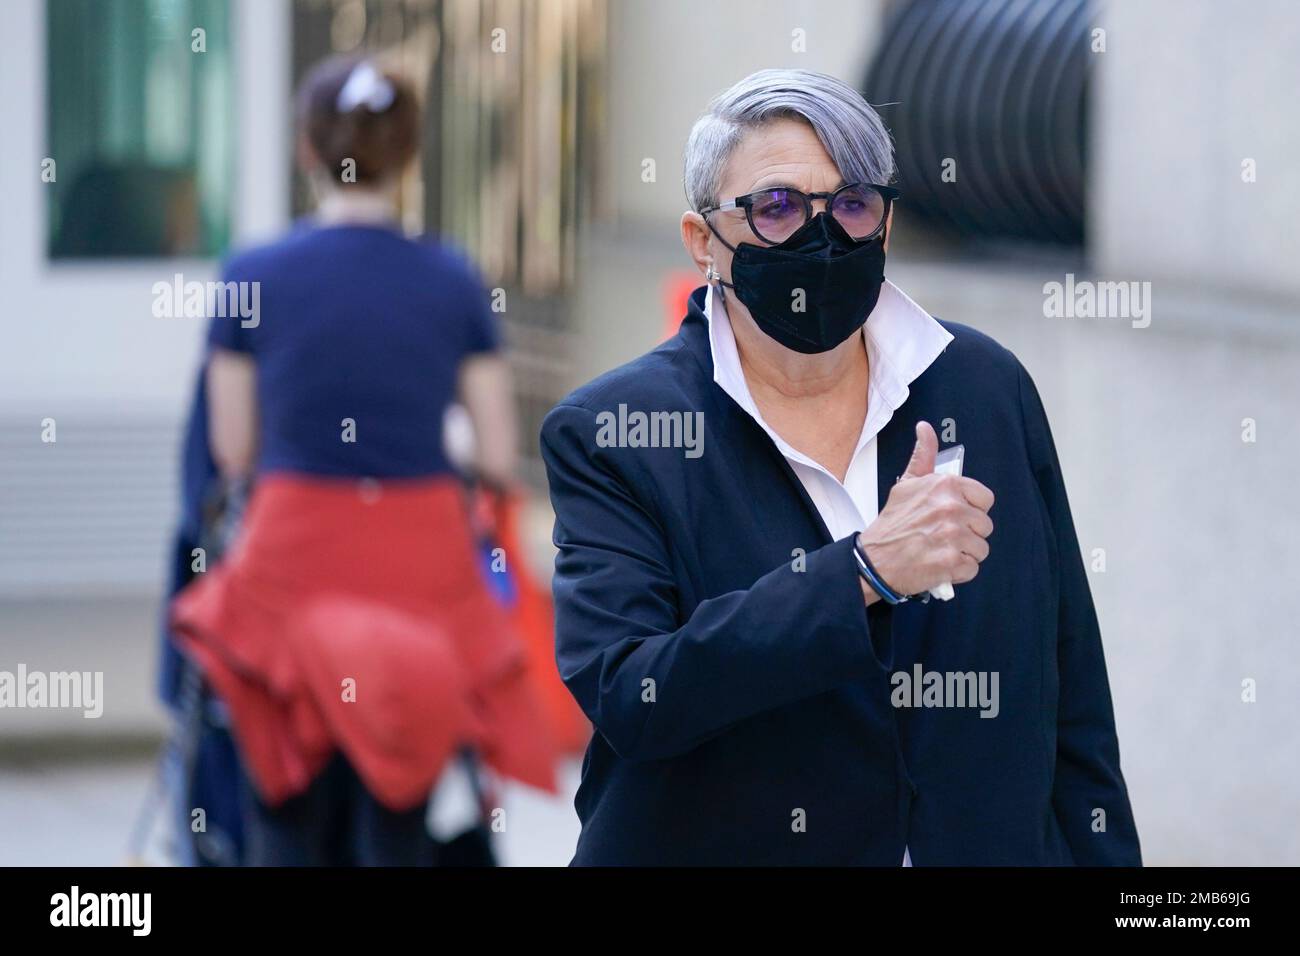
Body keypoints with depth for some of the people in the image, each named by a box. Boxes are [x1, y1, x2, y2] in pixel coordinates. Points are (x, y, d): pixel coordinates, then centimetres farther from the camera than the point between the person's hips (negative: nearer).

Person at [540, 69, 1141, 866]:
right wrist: (865, 573, -28)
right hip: (731, 845, -3)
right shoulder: (613, 433, -11)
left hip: (989, 844, 3)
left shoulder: (987, 389, -2)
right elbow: (626, 699, -24)